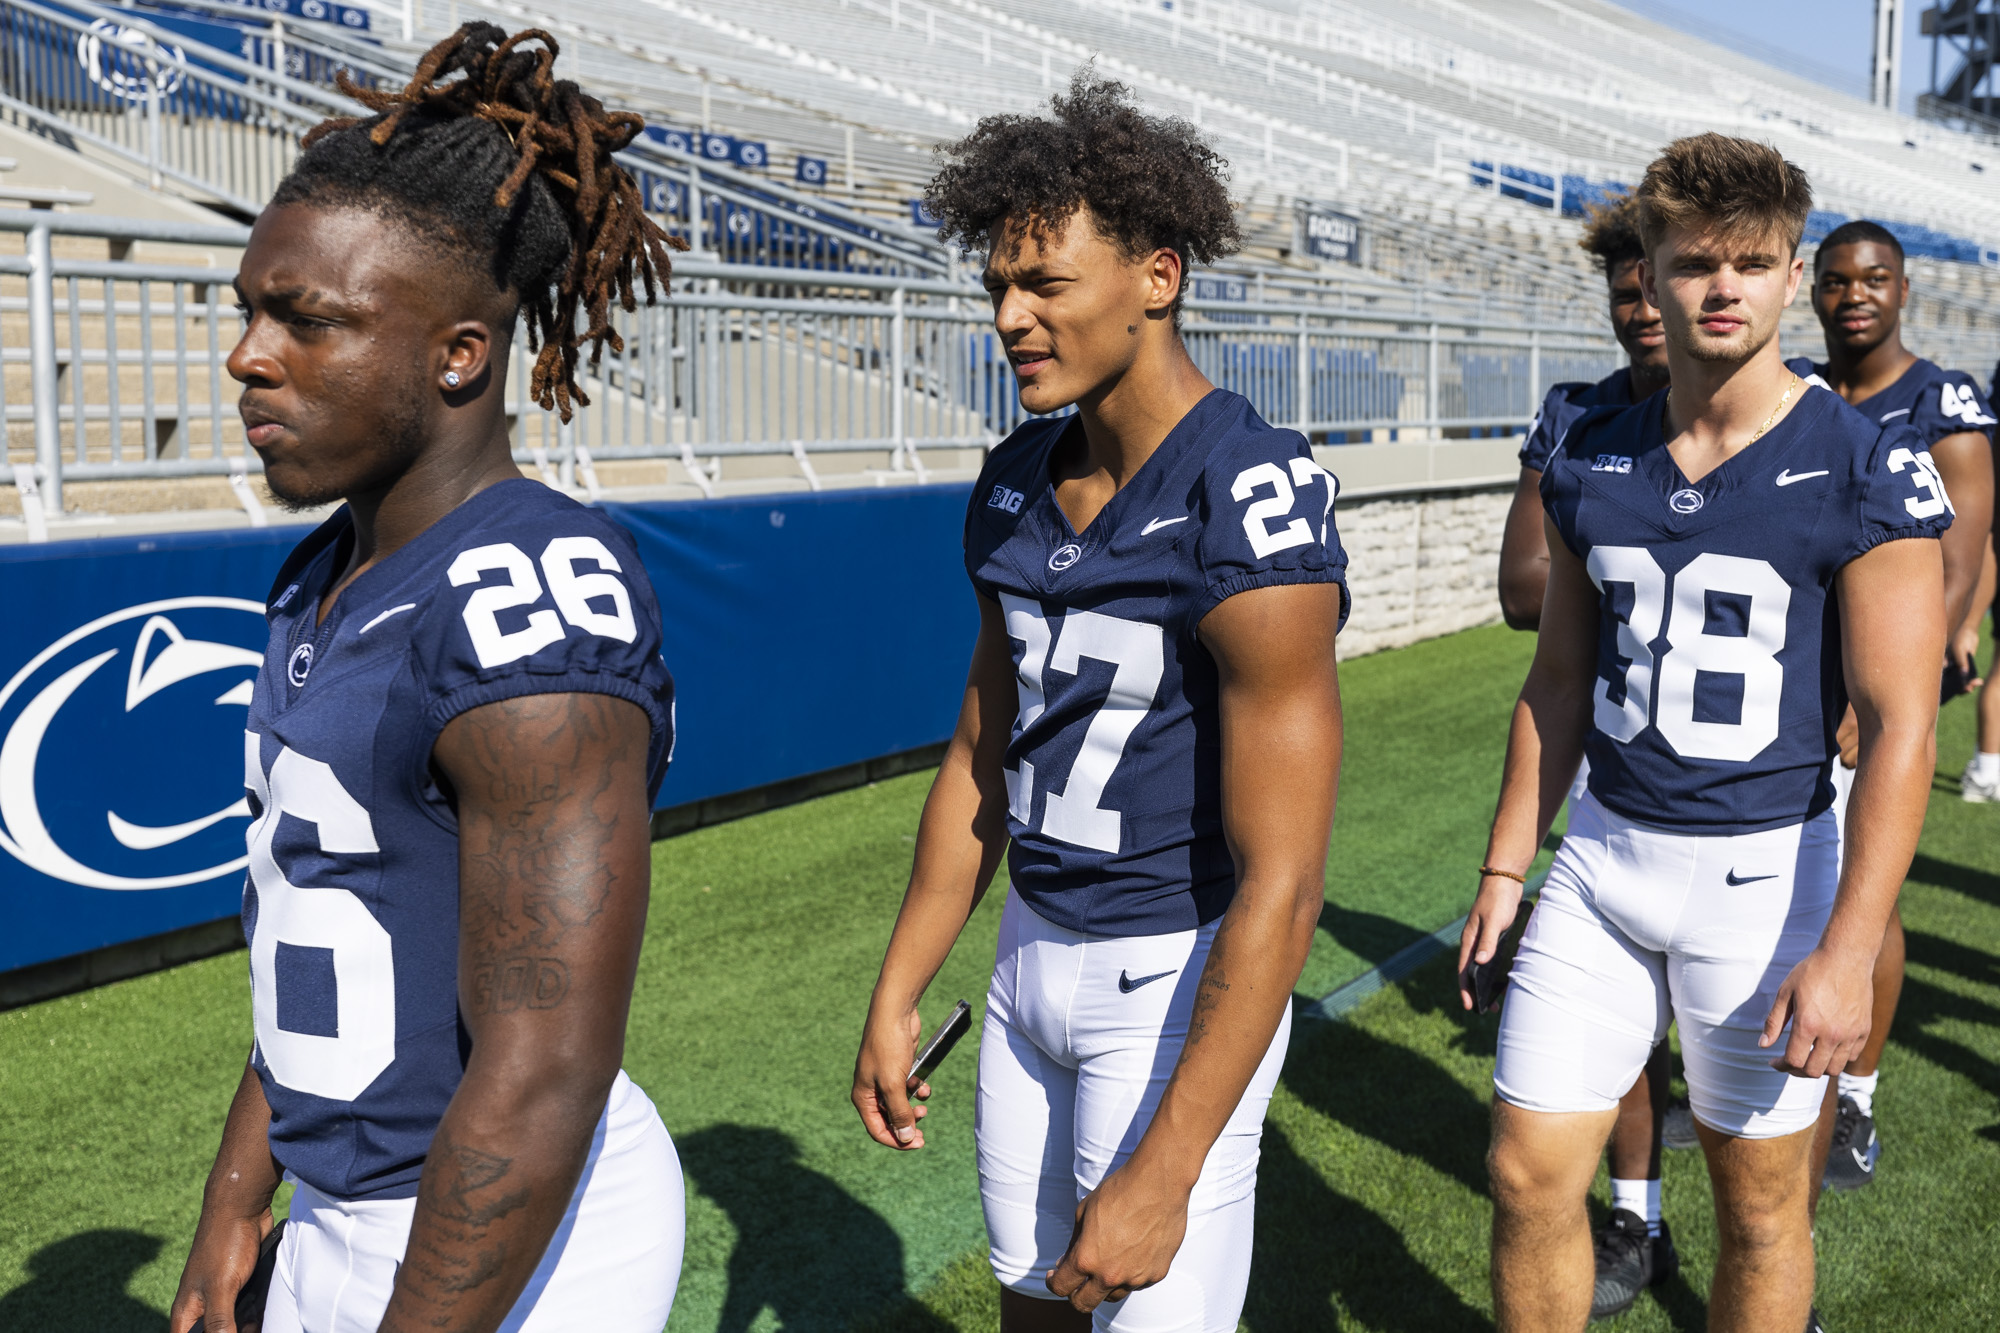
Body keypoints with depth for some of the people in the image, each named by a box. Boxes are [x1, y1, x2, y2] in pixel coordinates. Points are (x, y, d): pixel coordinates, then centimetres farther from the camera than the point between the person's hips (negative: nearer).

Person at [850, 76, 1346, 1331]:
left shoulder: (1250, 508, -22)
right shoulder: (1018, 484, 2)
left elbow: (1283, 882, -23)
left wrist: (1162, 1174, -23)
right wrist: (897, 994, 12)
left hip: (1179, 978, -7)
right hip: (1034, 950, 7)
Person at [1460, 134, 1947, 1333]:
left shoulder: (1865, 469, -10)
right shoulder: (1592, 462, 4)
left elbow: (1901, 726, -13)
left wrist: (1847, 950, -19)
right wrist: (1507, 869, 11)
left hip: (1765, 870, -4)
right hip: (1605, 853, 4)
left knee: (1760, 1201, 10)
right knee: (1530, 1176, 4)